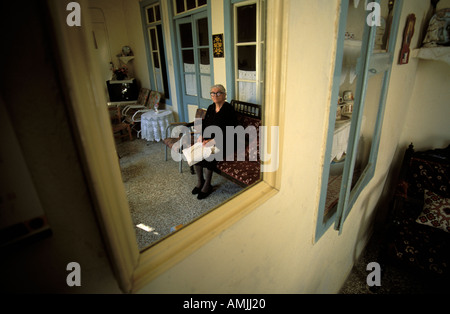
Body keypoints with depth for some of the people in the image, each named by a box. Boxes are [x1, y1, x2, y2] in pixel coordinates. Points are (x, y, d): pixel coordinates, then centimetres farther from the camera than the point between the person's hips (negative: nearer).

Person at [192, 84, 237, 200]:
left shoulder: (228, 109, -10)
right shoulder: (211, 107, 12)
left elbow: (228, 131, -17)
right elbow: (204, 123, 17)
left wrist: (213, 140, -23)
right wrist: (201, 136, -2)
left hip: (222, 141, -7)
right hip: (208, 139, 7)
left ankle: (207, 186, -8)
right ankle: (200, 181, 2)